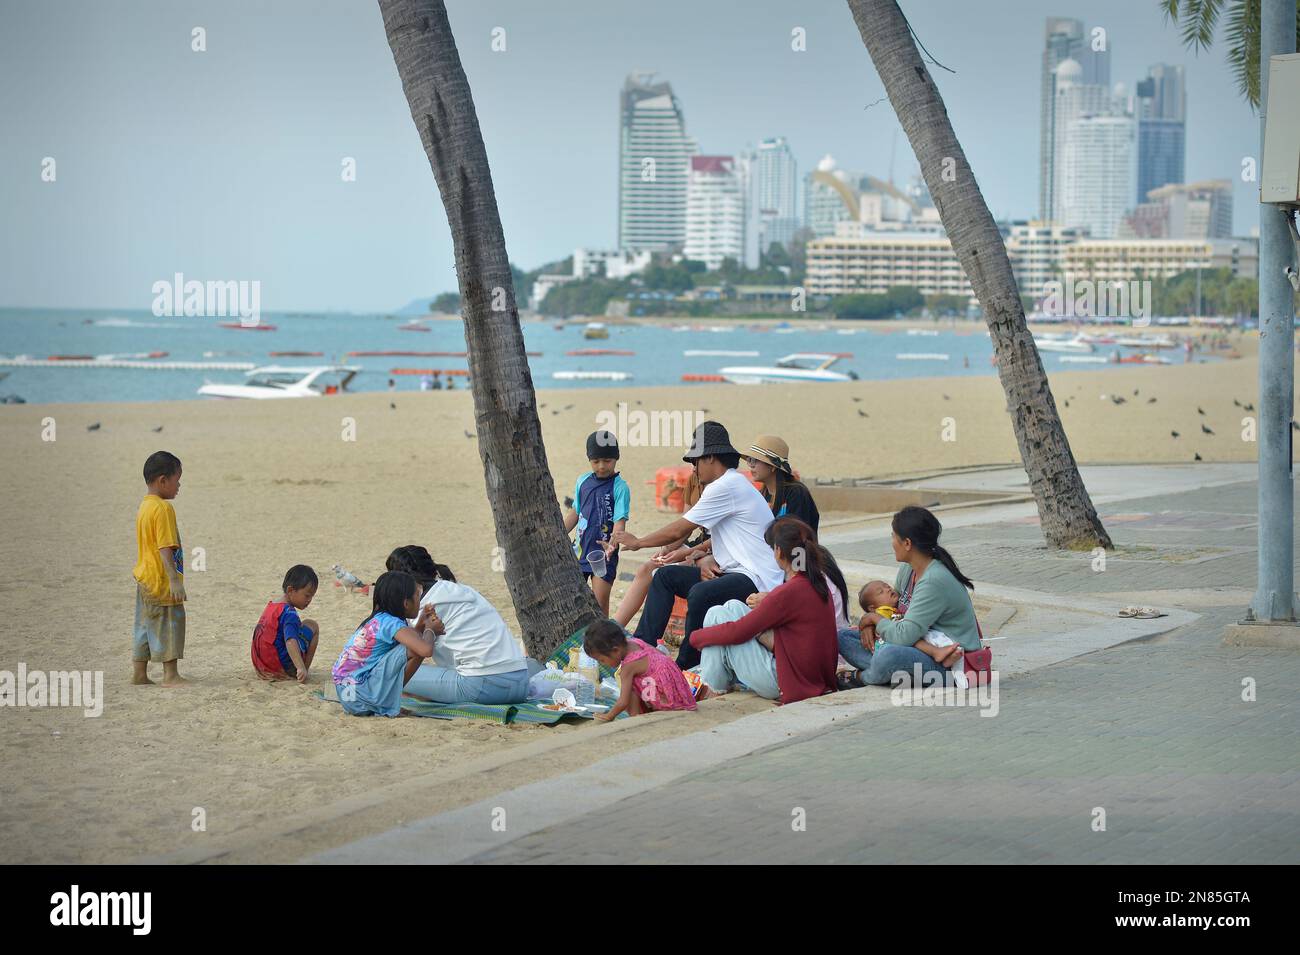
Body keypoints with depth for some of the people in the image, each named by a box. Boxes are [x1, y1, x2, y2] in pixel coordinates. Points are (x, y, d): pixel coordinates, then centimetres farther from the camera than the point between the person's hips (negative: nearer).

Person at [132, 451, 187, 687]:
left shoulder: (144, 506, 12)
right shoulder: (163, 508, -18)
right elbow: (165, 549, -23)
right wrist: (174, 579, -24)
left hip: (144, 579, 10)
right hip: (161, 579, -10)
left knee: (146, 626, 14)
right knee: (170, 623, -2)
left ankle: (139, 673, 19)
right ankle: (170, 675, 2)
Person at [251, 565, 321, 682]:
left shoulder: (270, 606, 12)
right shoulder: (289, 614, -18)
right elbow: (290, 641, -33)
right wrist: (301, 668, -43)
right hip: (283, 667, -9)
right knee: (312, 626, 2)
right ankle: (305, 668, -2)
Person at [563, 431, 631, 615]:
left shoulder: (620, 487, -11)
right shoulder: (583, 481, 6)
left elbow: (620, 520, -19)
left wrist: (612, 544, -36)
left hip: (603, 553, -6)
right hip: (580, 549, 6)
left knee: (600, 602, -6)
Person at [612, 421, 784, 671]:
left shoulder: (726, 487, -13)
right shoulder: (732, 484, 20)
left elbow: (678, 531, -10)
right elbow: (718, 540, 20)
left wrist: (637, 542, 4)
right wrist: (706, 560, -3)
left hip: (758, 580, -11)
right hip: (733, 573, 11)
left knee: (700, 594, -37)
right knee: (665, 575, 8)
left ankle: (686, 667, -22)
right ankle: (641, 647, 2)